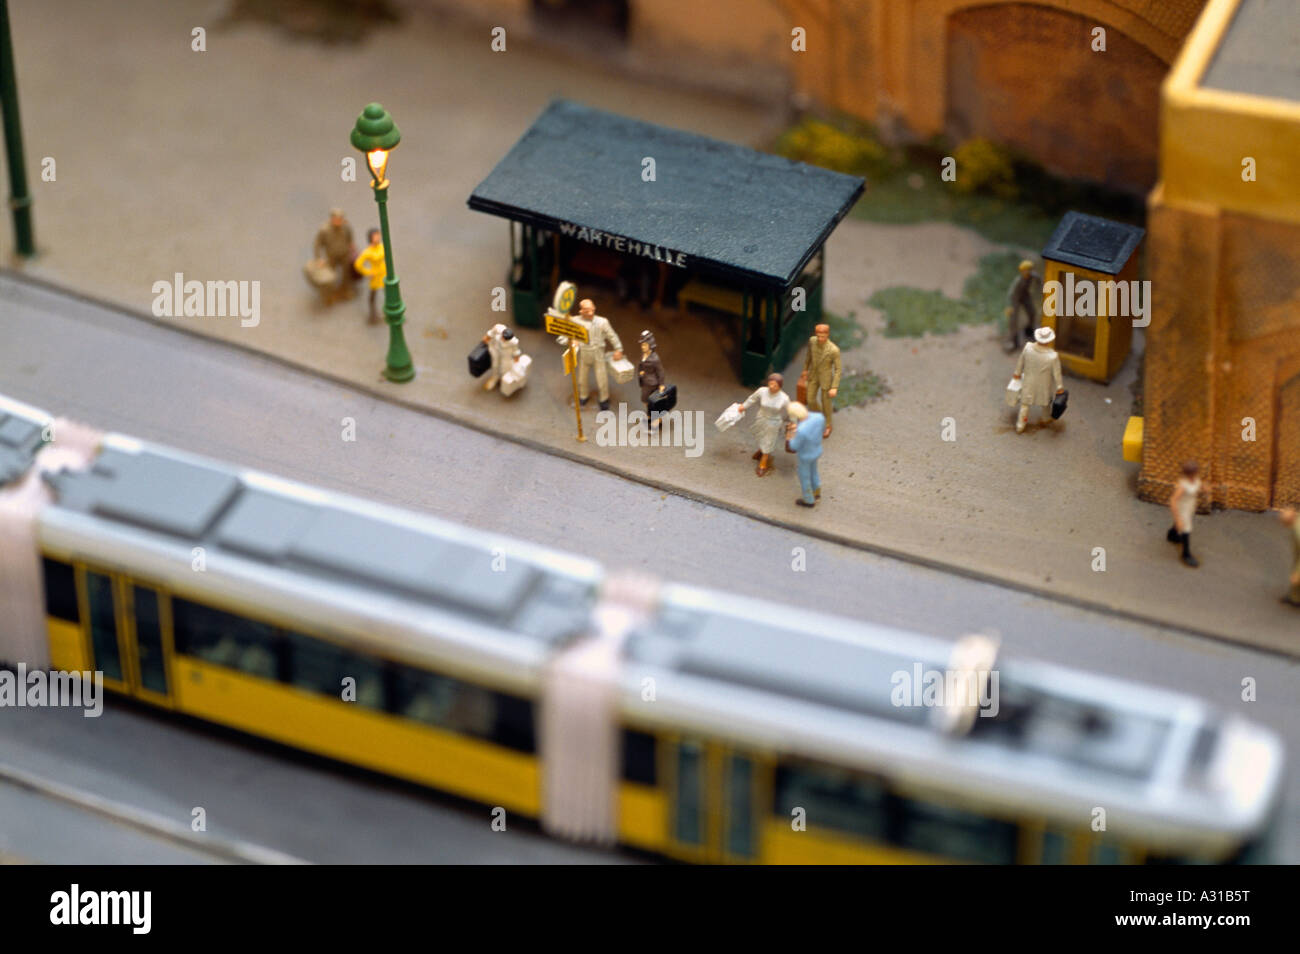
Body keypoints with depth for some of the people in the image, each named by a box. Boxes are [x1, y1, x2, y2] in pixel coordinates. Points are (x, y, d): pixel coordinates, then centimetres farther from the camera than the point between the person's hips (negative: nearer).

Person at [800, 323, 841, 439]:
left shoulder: (834, 350, -35)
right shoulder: (812, 341, -21)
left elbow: (837, 369, -22)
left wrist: (834, 388, -21)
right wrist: (805, 369, 16)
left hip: (826, 378, -4)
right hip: (813, 375, 4)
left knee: (826, 403, 17)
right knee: (811, 400, 17)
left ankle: (828, 426, 46)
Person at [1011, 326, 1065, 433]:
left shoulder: (1028, 347, -27)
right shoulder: (1053, 356, -34)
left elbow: (1021, 362, -7)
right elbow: (1056, 373, -19)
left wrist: (1017, 373, 13)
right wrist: (1059, 387, -1)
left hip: (1028, 383, 2)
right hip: (1044, 385, -2)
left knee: (1025, 404, 21)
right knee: (1046, 402, 28)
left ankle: (1020, 426, 35)